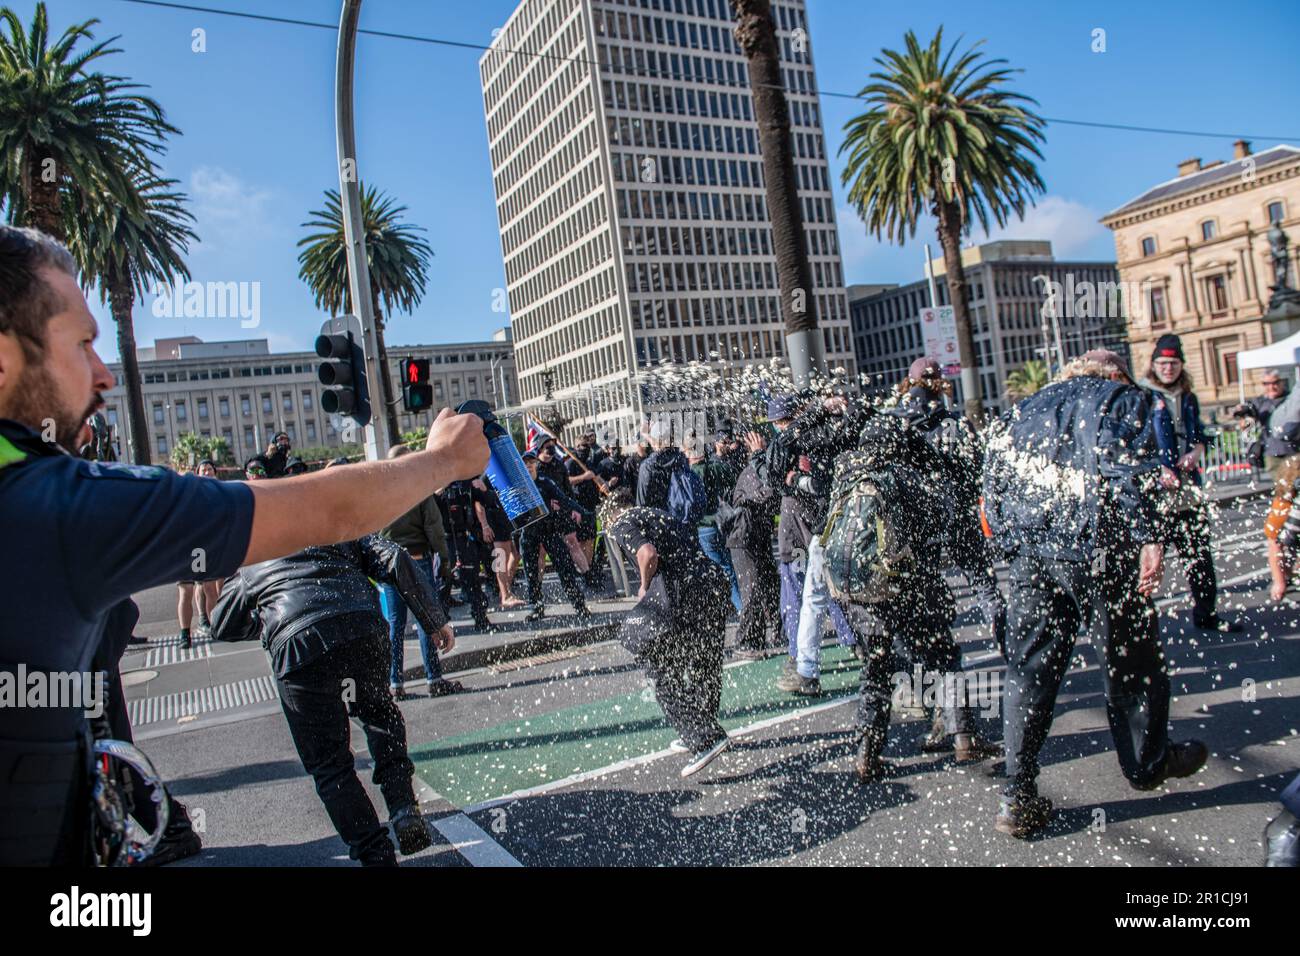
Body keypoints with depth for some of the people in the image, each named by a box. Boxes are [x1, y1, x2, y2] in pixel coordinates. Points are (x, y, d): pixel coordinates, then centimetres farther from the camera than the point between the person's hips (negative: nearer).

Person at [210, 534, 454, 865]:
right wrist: (436, 621, 12)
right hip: (363, 634, 1)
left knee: (329, 765, 13)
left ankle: (377, 854, 11)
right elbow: (396, 561, 10)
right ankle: (403, 808, 14)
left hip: (298, 649, -1)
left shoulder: (249, 561, 28)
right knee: (380, 713, 30)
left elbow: (223, 626, 33)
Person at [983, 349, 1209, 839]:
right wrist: (1150, 538, -15)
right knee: (1130, 656, 15)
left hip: (1030, 551, 4)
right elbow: (1134, 468, -11)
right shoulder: (1124, 397, 8)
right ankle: (1149, 762, 36)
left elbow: (994, 484, 15)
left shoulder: (1025, 409, 22)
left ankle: (1018, 797, 5)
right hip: (1096, 546, -4)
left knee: (1028, 666, 6)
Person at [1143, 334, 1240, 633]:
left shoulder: (1189, 399, 16)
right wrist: (1158, 469, -22)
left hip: (1189, 488, 7)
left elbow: (1200, 437, 21)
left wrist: (1195, 453, -1)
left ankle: (1207, 614, 26)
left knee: (1200, 553, 13)